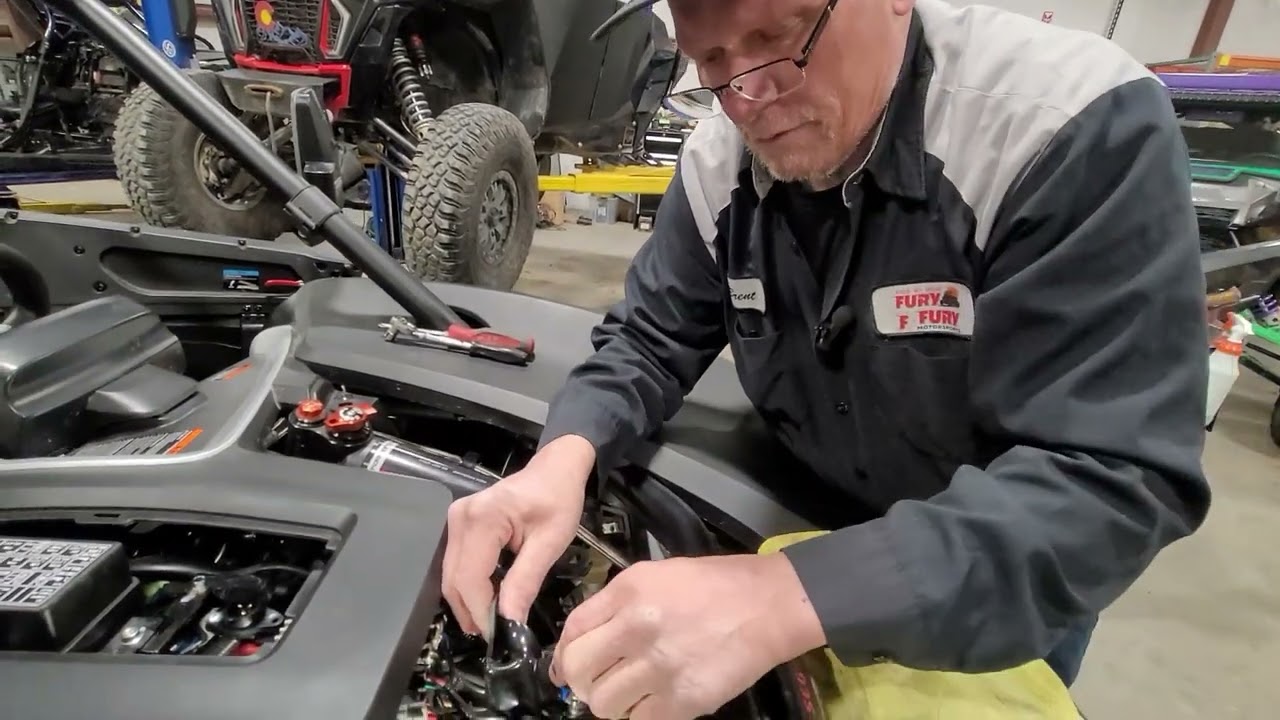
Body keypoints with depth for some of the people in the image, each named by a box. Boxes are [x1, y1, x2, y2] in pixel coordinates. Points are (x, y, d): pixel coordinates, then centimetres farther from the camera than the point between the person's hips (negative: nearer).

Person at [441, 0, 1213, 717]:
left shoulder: (1087, 129, -31)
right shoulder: (717, 165, -15)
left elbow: (1111, 479, -35)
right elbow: (651, 340, -9)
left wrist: (790, 597, -48)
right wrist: (567, 453, -32)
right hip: (819, 529, 4)